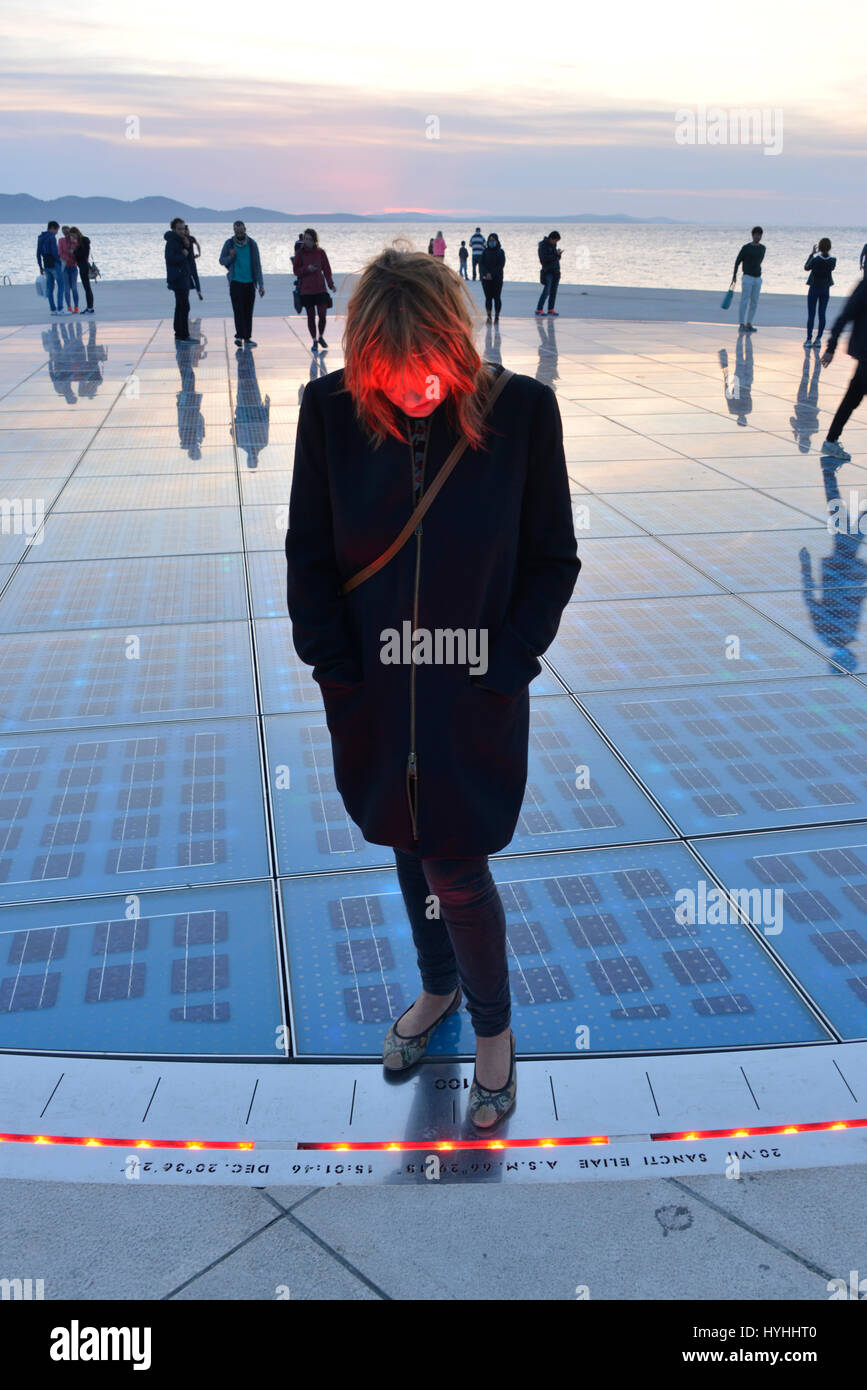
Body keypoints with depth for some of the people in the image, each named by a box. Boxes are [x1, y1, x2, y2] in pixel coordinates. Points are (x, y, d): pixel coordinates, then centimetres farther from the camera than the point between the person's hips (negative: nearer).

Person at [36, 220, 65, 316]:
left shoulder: (40, 238, 13)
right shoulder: (52, 237, -12)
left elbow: (38, 253, 15)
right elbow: (55, 252, -18)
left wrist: (40, 267, 19)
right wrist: (60, 261, -3)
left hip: (46, 265, 8)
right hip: (54, 264, -8)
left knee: (50, 287, 9)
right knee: (60, 285, -5)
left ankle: (52, 309, 10)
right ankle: (60, 308, -12)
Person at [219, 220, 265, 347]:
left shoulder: (252, 244, 3)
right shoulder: (229, 244, 2)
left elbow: (257, 264, 4)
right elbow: (222, 261, 9)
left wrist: (261, 284, -2)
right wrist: (230, 257, -14)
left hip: (250, 283, 2)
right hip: (235, 282, -2)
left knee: (248, 312, 6)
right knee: (238, 310, -10)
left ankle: (247, 337, 13)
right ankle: (239, 336, -11)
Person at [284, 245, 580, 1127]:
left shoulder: (521, 410, -15)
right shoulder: (330, 409, -10)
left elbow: (552, 562, -7)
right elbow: (308, 555, -2)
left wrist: (501, 670, -12)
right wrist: (335, 669, -6)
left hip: (476, 697, -2)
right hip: (373, 694, 3)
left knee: (455, 872, 5)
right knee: (410, 849, 20)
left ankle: (493, 1027, 34)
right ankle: (437, 988, 49)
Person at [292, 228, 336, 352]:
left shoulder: (320, 252, 3)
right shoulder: (299, 253, 0)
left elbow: (326, 269, 6)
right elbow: (296, 271, 2)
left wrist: (331, 284, -4)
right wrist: (306, 269, -16)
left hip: (320, 289, 1)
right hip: (306, 290, -1)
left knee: (323, 314, -5)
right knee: (311, 316, 4)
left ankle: (321, 337, 20)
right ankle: (314, 341, 16)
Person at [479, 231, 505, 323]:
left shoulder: (500, 252, 3)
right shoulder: (485, 251, 9)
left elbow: (501, 265, -6)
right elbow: (481, 264, 1)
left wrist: (492, 274, -15)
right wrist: (486, 274, -15)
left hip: (497, 279, -2)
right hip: (486, 279, 2)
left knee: (496, 297, -3)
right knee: (488, 297, 0)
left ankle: (496, 316, 2)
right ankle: (489, 317, 3)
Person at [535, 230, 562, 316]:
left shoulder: (553, 245, 14)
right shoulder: (543, 245, -7)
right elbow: (544, 258, -18)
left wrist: (559, 255, -4)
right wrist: (556, 254, -18)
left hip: (555, 272, 7)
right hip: (547, 271, -7)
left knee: (553, 291, 5)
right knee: (546, 291, -13)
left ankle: (551, 309, 10)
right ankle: (539, 309, -9)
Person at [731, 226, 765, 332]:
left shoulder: (762, 248, 9)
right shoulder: (746, 247, -6)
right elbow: (738, 261, -2)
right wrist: (734, 275, -5)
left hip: (757, 278, 6)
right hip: (747, 277, -6)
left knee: (754, 303, 5)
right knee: (745, 301, -8)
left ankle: (749, 324, 12)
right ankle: (742, 325, -9)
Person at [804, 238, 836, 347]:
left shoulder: (815, 259, -20)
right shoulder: (833, 260, -10)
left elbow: (806, 267, -2)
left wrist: (812, 253, 5)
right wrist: (824, 253, 13)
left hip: (814, 289, -3)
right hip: (825, 289, 3)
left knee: (811, 315, 4)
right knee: (822, 315, 8)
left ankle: (809, 339, 5)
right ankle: (818, 339, 9)